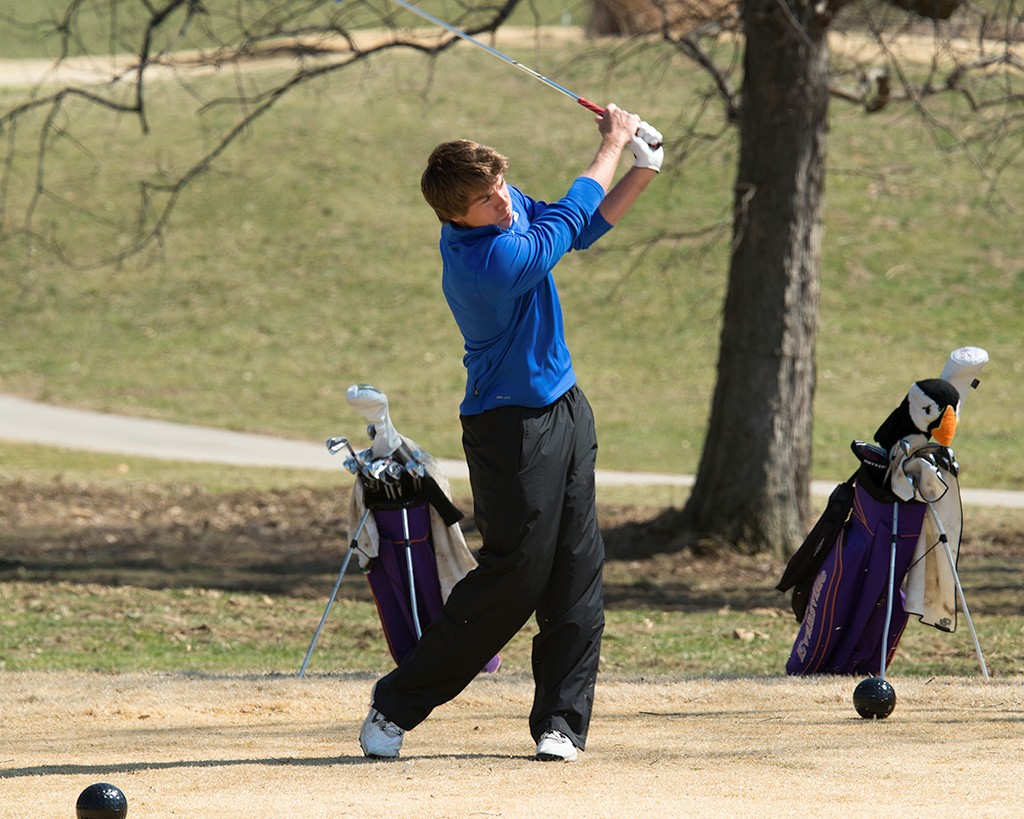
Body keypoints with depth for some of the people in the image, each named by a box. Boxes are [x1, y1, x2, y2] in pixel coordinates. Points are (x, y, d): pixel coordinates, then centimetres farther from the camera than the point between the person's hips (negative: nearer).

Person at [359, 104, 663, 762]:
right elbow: (569, 221, -15)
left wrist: (642, 173, 5)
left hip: (564, 409, 9)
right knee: (517, 576, -7)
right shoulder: (491, 262, -28)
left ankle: (561, 721, 7)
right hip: (513, 429, -9)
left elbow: (582, 226, 17)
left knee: (578, 572, 4)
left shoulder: (509, 208, 0)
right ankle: (395, 707, 3)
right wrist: (612, 145, -2)